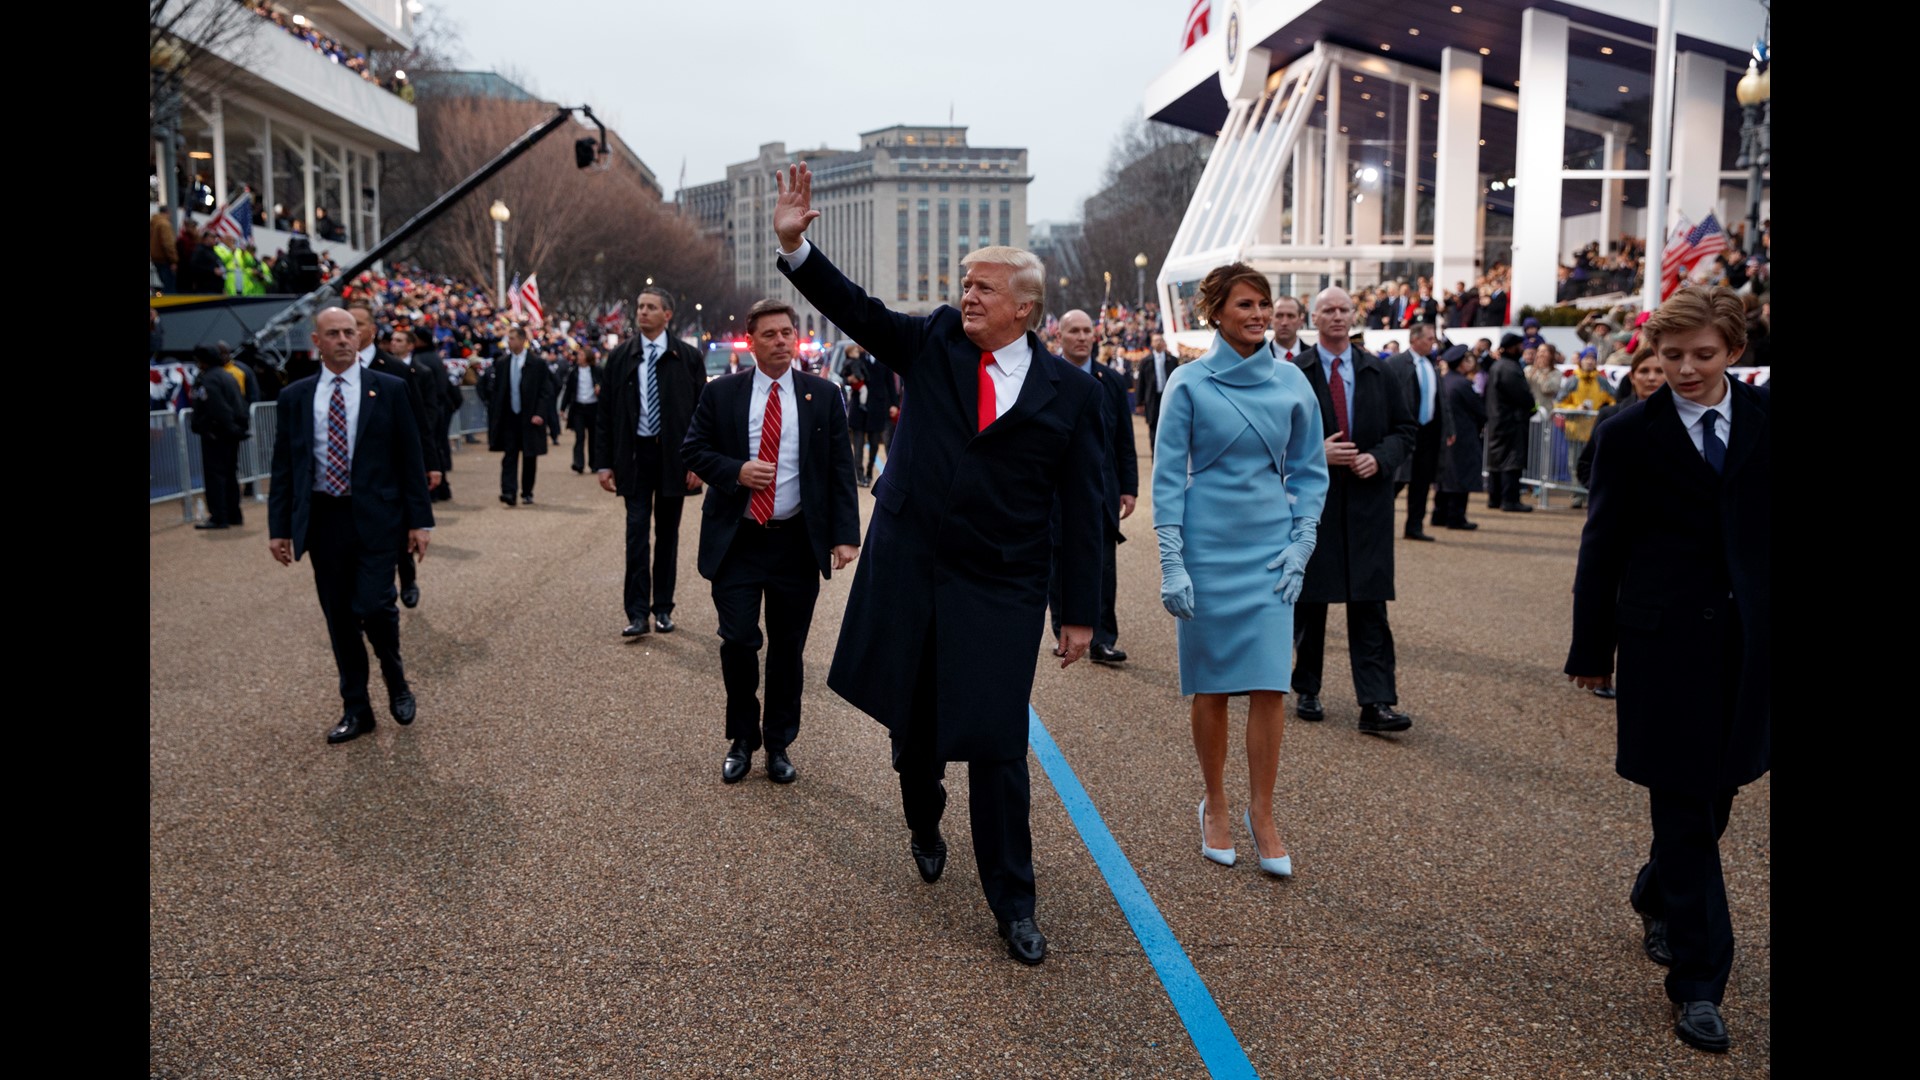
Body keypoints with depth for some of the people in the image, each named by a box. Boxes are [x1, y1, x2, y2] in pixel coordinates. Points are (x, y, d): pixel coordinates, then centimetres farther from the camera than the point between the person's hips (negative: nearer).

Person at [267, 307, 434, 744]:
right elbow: (283, 467, 9)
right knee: (339, 617, 8)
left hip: (374, 517, -3)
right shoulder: (294, 397, 7)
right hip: (322, 519, 3)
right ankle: (357, 709, 20)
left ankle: (395, 679, 17)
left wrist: (419, 520, -3)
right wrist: (279, 527, 4)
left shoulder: (389, 390, 1)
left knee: (374, 606, -14)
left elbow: (410, 458, 1)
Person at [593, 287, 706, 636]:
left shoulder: (688, 357, 0)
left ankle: (663, 608, 18)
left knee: (667, 534, 9)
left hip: (674, 455, 0)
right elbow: (605, 413, 5)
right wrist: (604, 462, 0)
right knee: (636, 532, -4)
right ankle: (637, 613, -2)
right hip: (635, 454, 0)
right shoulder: (620, 358, 4)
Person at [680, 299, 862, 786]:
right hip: (737, 542, 0)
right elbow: (692, 449, 6)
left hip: (798, 543, 1)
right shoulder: (721, 394, 3)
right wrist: (735, 471, -14)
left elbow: (841, 468, 0)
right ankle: (742, 740, 18)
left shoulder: (823, 395, 2)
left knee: (788, 649, 8)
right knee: (738, 641, -4)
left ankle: (778, 744, 24)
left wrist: (845, 534, -8)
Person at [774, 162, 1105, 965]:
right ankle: (924, 826, 47)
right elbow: (854, 309, -6)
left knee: (995, 745, -3)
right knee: (911, 722, 17)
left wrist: (1081, 613, -2)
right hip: (907, 569, 3)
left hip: (998, 592, -2)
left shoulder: (1070, 392, -3)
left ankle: (1012, 902, 14)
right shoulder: (933, 342, 3)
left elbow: (1081, 508, -1)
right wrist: (794, 243, -22)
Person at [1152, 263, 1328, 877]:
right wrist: (1171, 566, -9)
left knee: (1270, 686, -2)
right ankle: (1215, 807, 23)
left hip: (1270, 553, 2)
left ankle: (1262, 815, 12)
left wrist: (1300, 546, 1)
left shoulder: (1291, 383, 5)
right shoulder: (1190, 384, -3)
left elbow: (1309, 472, 11)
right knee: (1211, 687, 6)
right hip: (1207, 550, -2)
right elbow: (1167, 478, -3)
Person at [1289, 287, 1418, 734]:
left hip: (1368, 500, 2)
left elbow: (1406, 427, 11)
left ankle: (1376, 703, -3)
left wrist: (1380, 458, -7)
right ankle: (1307, 691, 21)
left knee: (1370, 604, -2)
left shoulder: (1378, 373, 9)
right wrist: (1315, 453, -14)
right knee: (1309, 600, 7)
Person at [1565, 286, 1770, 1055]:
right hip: (1666, 638, -3)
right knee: (1685, 804, 0)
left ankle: (1657, 897, 43)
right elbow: (1602, 548, 0)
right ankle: (1697, 981, 9)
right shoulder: (1630, 433, -2)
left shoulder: (1763, 418, 3)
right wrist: (1592, 648, 1)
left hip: (1749, 638, 3)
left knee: (1716, 791, 15)